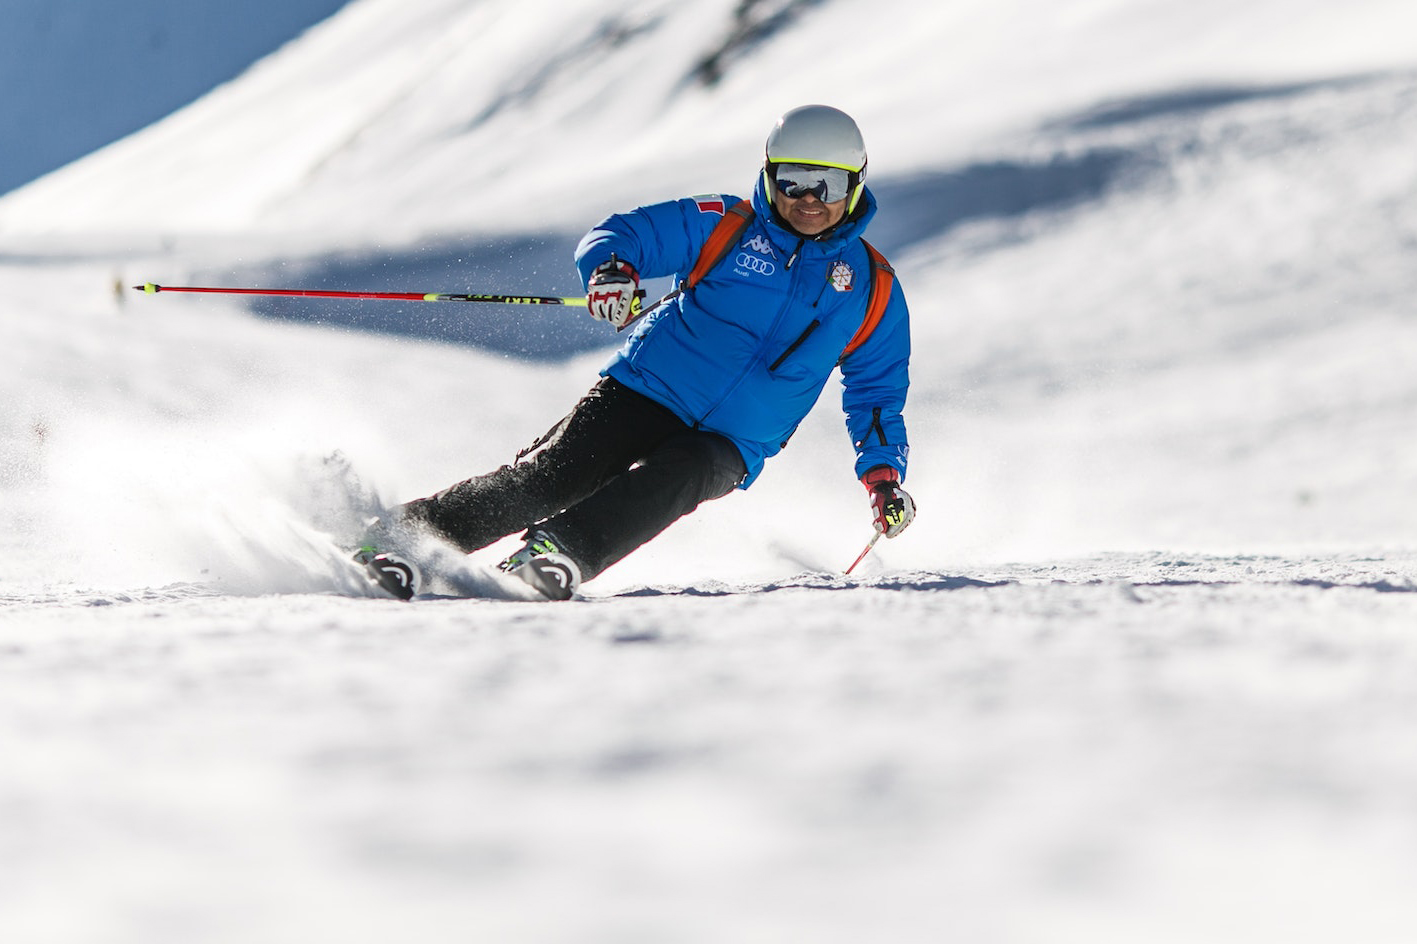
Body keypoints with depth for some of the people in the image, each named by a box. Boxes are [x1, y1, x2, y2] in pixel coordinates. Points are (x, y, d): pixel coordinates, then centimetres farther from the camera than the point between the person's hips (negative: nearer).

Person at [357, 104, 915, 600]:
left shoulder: (873, 292, 7)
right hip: (645, 395, -1)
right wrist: (612, 268, -25)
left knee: (672, 478, -34)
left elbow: (877, 390, 17)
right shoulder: (725, 226, 3)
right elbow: (620, 234, 0)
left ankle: (563, 552, -51)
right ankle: (398, 537, -20)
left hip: (727, 450, 1)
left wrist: (883, 471, 1)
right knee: (546, 476, -22)